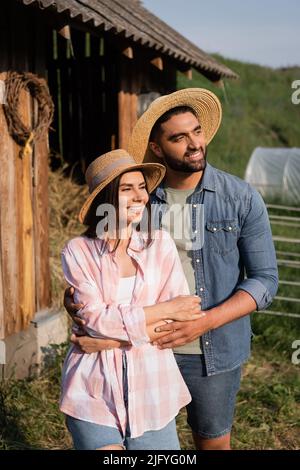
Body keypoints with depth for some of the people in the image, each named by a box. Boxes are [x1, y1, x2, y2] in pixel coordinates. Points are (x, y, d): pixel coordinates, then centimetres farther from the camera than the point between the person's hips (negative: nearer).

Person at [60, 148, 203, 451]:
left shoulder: (160, 244, -2)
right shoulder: (78, 251, -6)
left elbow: (179, 318, -6)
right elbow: (95, 320, -14)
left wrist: (114, 336, -14)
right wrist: (164, 310, -14)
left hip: (152, 389, 2)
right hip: (94, 391, -2)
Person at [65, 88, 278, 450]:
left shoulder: (241, 199, -11)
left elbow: (265, 279, -10)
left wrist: (205, 322, -23)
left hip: (212, 351, -1)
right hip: (146, 346, 2)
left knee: (213, 443, 18)